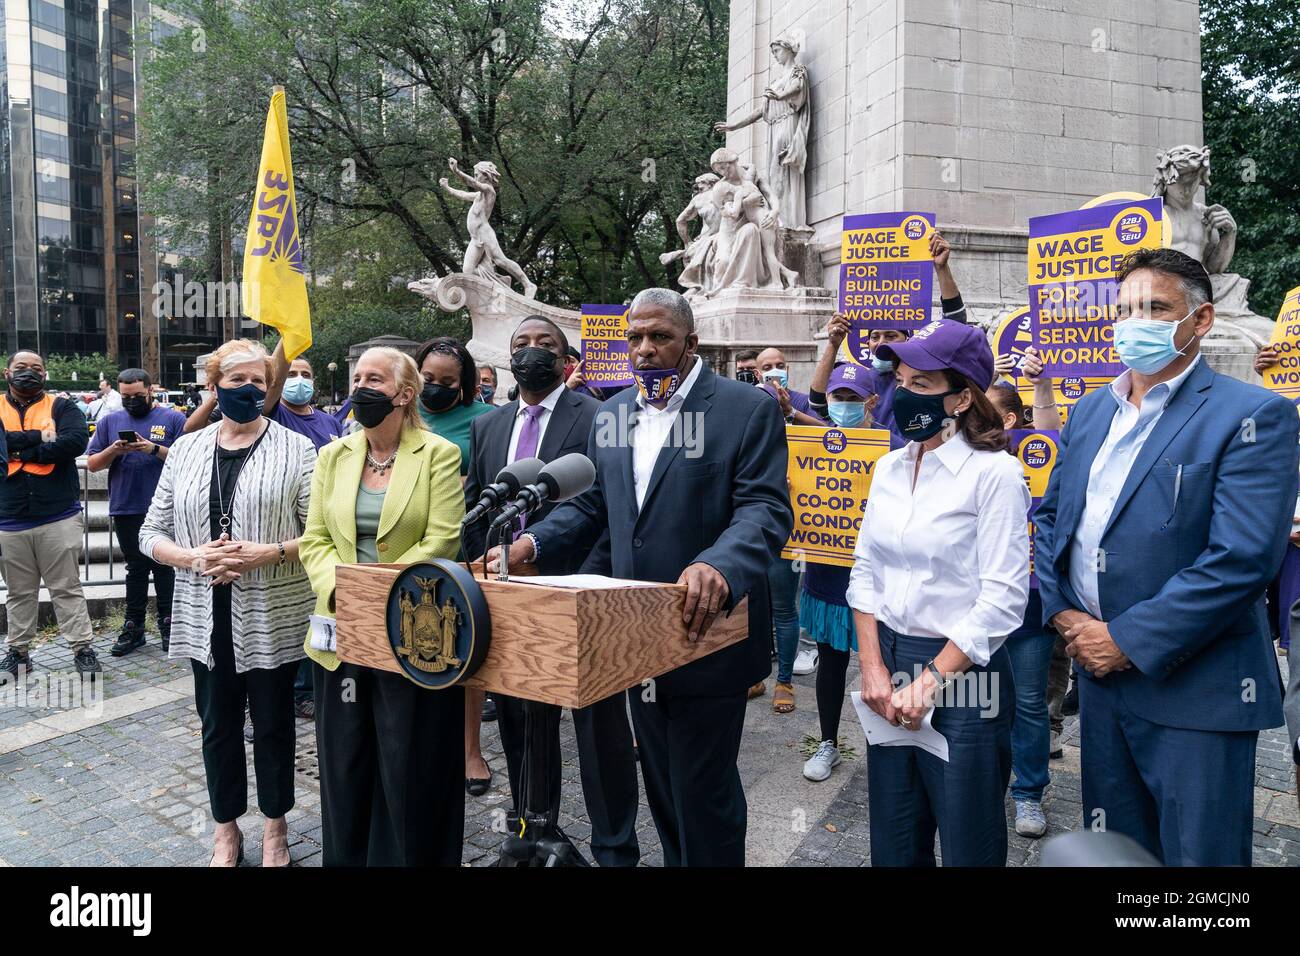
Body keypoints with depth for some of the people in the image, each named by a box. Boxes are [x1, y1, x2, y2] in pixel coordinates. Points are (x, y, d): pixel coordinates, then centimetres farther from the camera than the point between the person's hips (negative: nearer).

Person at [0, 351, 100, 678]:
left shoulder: (60, 407, 2)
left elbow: (77, 440, -16)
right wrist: (39, 437, -15)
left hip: (59, 517, -2)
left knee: (67, 589, 3)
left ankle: (82, 649, 8)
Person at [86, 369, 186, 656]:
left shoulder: (173, 419, 1)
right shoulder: (110, 421, 11)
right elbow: (92, 464, 10)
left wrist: (154, 449, -19)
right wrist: (113, 451, -10)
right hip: (126, 510, 3)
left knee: (165, 567, 3)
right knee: (135, 568, 12)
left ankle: (168, 625, 13)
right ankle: (133, 627, 18)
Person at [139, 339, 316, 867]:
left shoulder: (295, 448, -4)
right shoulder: (185, 449, 7)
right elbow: (152, 533, 7)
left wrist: (269, 553, -21)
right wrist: (194, 557, -11)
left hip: (272, 616, -3)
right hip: (207, 617, 3)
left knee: (273, 723, 11)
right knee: (218, 725, 14)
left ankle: (275, 828, 30)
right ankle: (226, 830, 32)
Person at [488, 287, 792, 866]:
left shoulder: (747, 408, -8)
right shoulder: (612, 415, 10)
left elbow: (766, 509, -18)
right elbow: (592, 505, 13)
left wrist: (721, 567, -38)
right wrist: (532, 543, -6)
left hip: (706, 635, -6)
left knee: (702, 794, 5)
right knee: (661, 788, 21)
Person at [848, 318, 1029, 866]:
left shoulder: (995, 473, -13)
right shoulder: (889, 468, 6)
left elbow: (1002, 599, -16)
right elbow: (865, 570, 7)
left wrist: (930, 681, -15)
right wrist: (872, 667, -2)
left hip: (962, 672, -5)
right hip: (888, 663, 6)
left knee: (967, 846, 12)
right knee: (893, 845, 18)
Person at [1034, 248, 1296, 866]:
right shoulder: (1091, 410, 9)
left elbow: (1243, 558, -21)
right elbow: (1049, 514, 14)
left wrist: (1128, 641, -19)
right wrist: (1062, 612, -1)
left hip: (1193, 688, -6)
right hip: (1099, 670, 6)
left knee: (1197, 853, 8)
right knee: (1112, 846, 20)